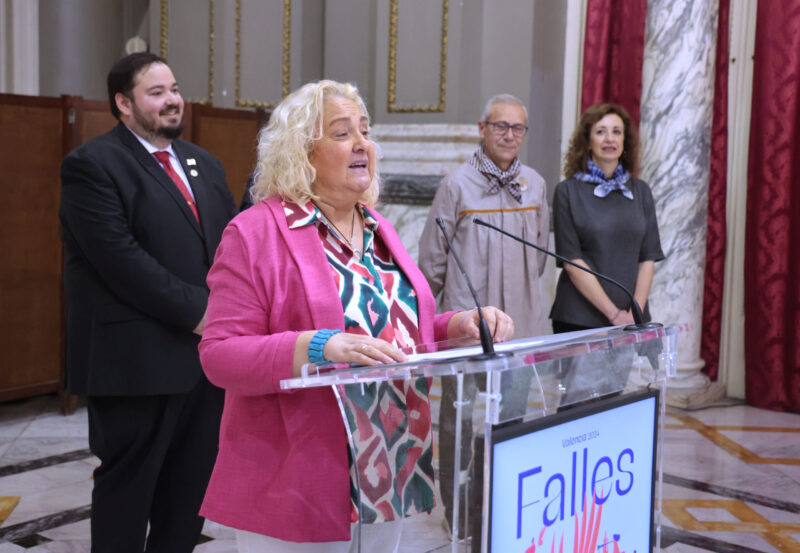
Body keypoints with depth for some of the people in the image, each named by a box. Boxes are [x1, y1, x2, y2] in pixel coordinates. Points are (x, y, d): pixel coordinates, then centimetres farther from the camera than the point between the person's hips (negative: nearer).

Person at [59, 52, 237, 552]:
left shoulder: (205, 165, 17)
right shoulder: (93, 164, -8)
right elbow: (121, 259, -18)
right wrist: (197, 311, -18)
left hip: (206, 354, 7)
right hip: (136, 361, -7)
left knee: (191, 489, 14)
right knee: (128, 485, 5)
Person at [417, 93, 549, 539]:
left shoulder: (536, 185, 6)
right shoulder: (457, 185, -5)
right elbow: (432, 256, 0)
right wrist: (426, 313, 3)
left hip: (519, 320, 4)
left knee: (513, 414, 9)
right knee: (458, 413, 6)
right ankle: (455, 504, 21)